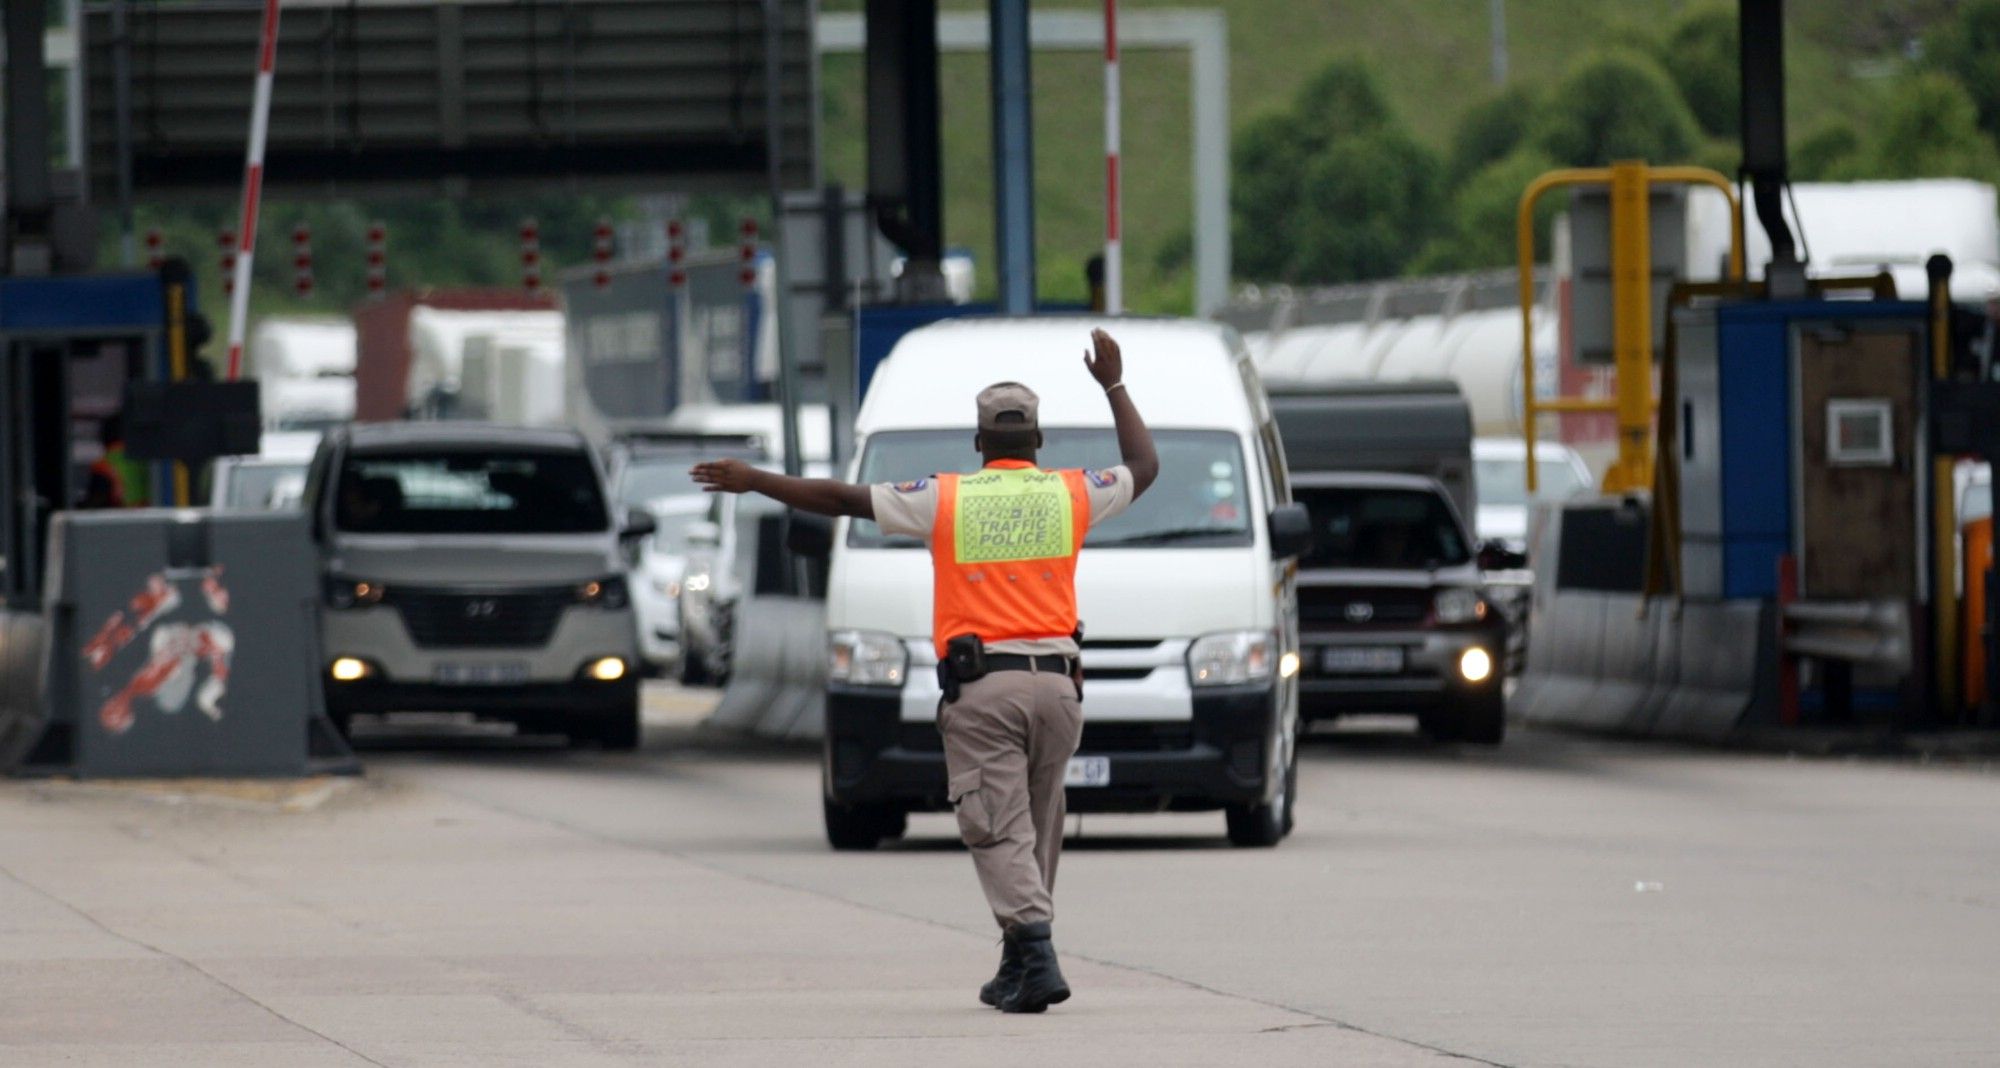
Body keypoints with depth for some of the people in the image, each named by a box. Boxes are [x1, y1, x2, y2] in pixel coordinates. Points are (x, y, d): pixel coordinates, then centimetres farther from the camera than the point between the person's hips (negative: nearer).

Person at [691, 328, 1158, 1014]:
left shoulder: (946, 500, 2)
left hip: (980, 686, -3)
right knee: (1038, 824, 13)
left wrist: (753, 482, 15)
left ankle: (1035, 952, -21)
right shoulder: (1070, 494, 8)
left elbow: (843, 499, 5)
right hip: (1056, 682, 3)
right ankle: (1019, 964, 17)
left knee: (1000, 830, -5)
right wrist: (1114, 387, 38)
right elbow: (1144, 466, 27)